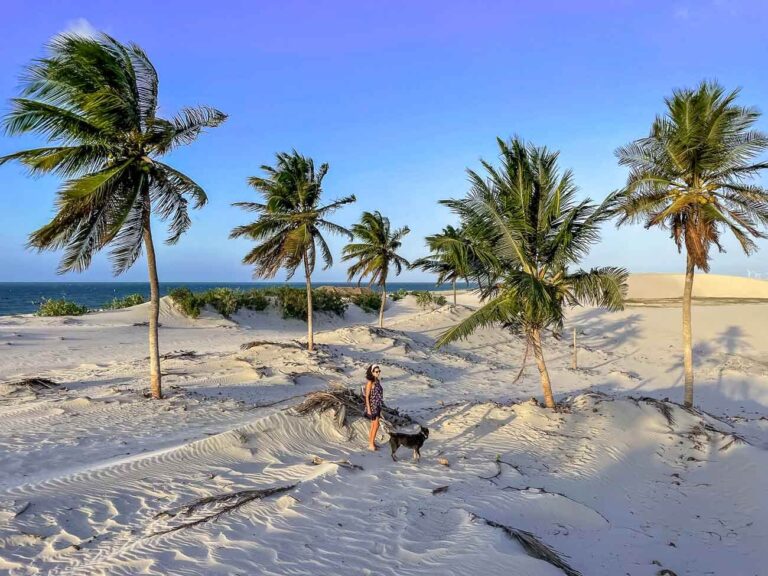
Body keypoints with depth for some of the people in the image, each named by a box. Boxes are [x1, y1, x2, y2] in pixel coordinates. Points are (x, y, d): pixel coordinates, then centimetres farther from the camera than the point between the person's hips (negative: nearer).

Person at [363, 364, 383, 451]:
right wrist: (368, 409, -18)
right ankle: (371, 445, 4)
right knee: (376, 425, -5)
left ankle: (371, 442, 24)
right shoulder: (370, 382, -17)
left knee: (373, 425, 14)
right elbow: (367, 396, -16)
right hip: (372, 406, -8)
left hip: (377, 405, 8)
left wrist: (380, 407, 16)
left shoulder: (377, 381, 7)